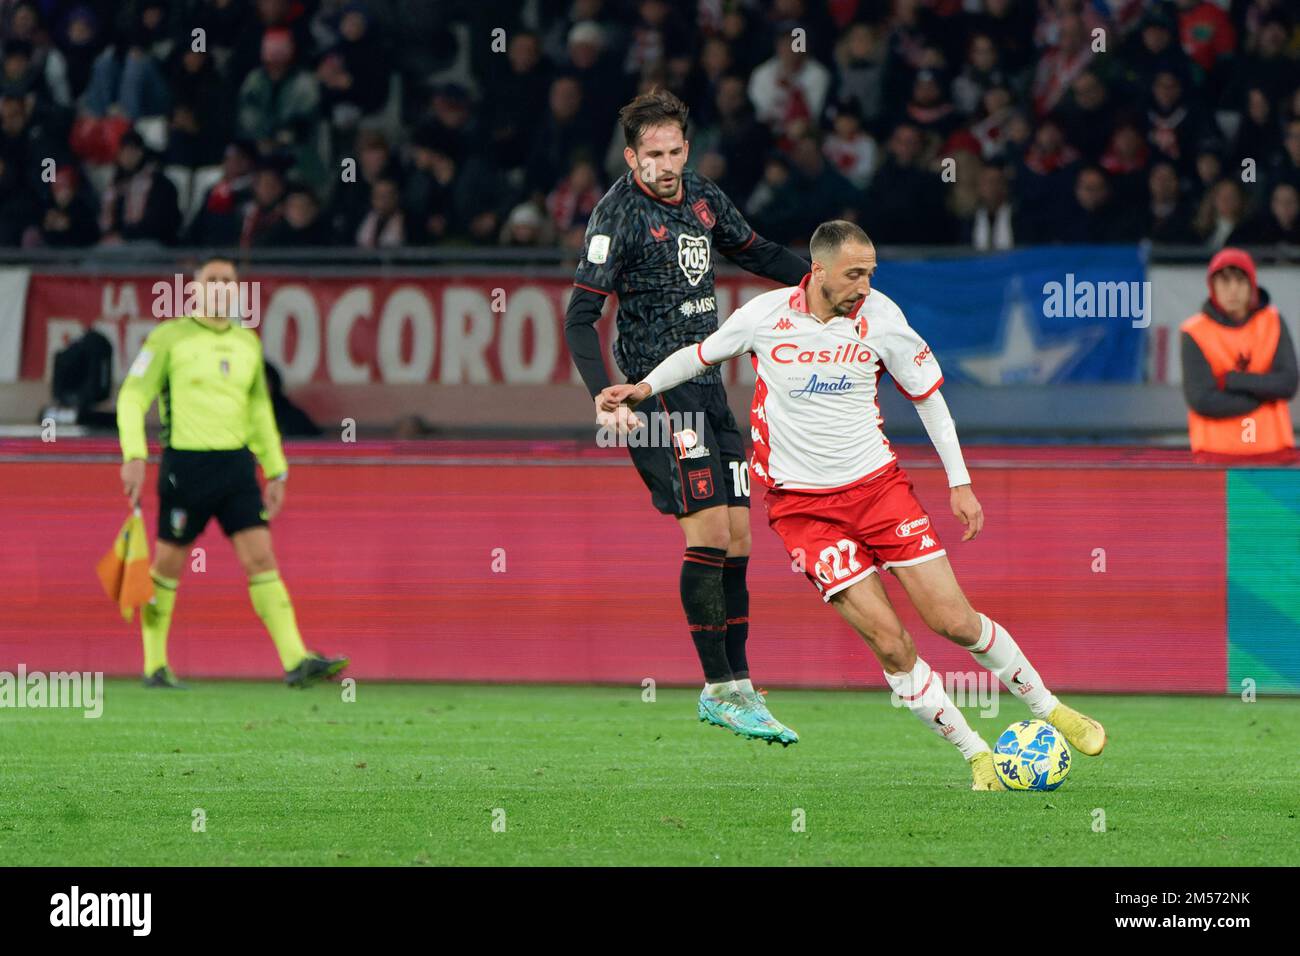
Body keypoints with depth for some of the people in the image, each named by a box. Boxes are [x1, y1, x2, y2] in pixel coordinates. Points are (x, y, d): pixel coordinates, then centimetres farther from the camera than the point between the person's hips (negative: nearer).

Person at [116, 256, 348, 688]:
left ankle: (296, 661, -13)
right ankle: (154, 666, 16)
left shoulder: (248, 343, 14)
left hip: (237, 465, 4)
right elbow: (132, 396, -4)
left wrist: (276, 471, 20)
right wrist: (133, 456, -15)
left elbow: (260, 410, 23)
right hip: (185, 463, -4)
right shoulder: (169, 337, -2)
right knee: (168, 563, 4)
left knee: (261, 558, -6)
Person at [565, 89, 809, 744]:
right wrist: (605, 397, -26)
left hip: (708, 388, 7)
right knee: (709, 530, -13)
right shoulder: (618, 215, -12)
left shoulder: (703, 198, 9)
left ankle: (737, 685, 12)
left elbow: (754, 252, 26)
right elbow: (580, 317, -14)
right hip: (660, 390, -7)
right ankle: (720, 689, -9)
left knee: (737, 535, 6)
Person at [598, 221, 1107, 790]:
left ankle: (1050, 711, 15)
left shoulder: (879, 317, -6)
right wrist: (645, 387, -1)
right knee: (891, 644, -10)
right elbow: (702, 354, 13)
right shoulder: (765, 316, -8)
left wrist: (960, 483, 4)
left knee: (954, 621, -5)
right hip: (802, 504, -1)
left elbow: (928, 394, 5)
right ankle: (977, 757, 1)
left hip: (877, 483, 1)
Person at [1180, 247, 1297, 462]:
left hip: (1272, 450, 3)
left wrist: (1230, 380, -10)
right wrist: (1264, 392, -6)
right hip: (1217, 452, -3)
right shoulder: (1196, 333, -3)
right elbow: (1201, 401, -12)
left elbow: (1287, 384, -4)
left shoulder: (1273, 323, 6)